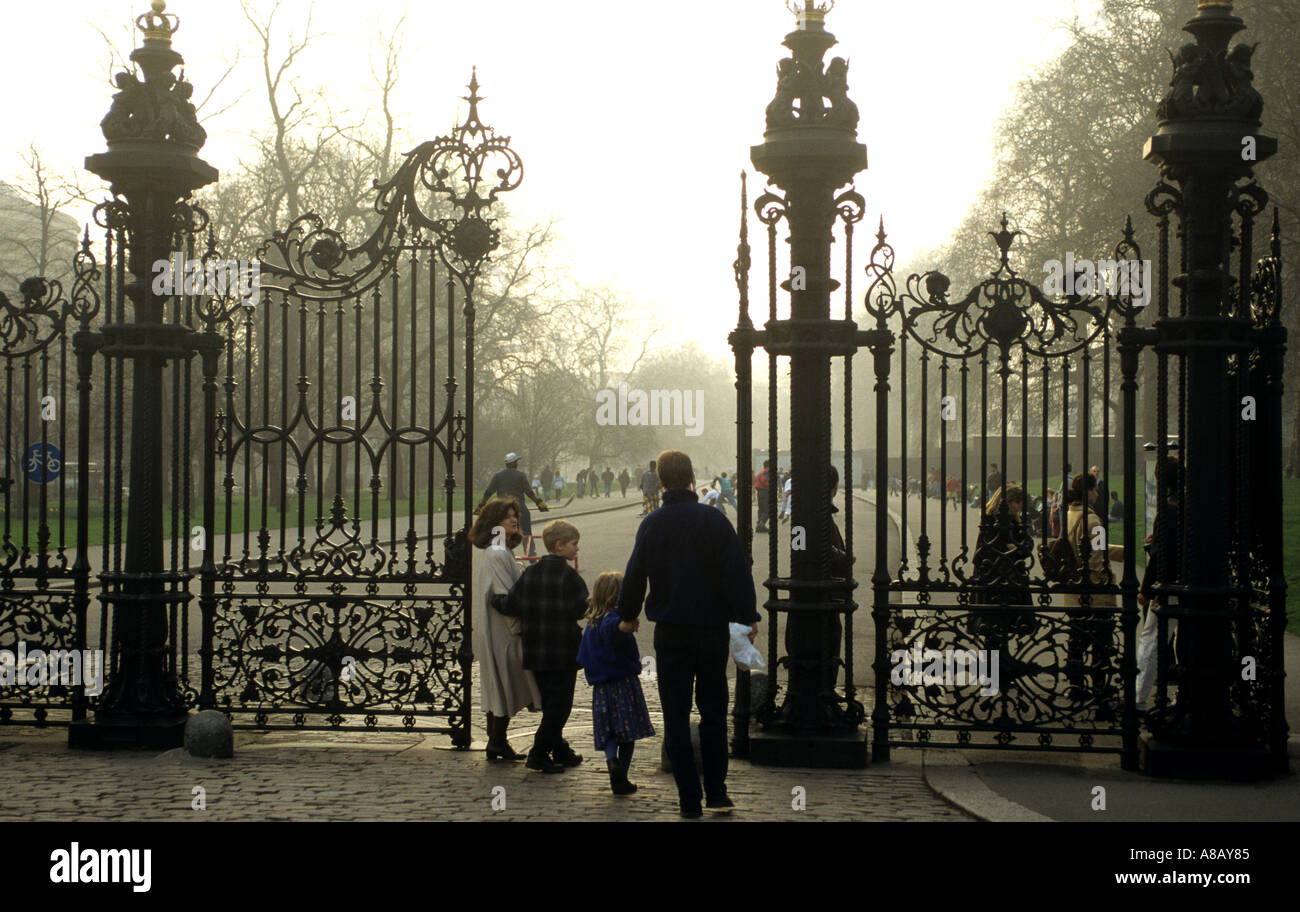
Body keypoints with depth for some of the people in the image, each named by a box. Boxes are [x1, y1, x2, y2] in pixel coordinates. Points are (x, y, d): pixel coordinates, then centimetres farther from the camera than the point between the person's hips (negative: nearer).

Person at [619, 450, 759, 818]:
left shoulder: (652, 524, -1)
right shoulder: (714, 520, -6)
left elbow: (634, 575, 6)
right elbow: (738, 572, -9)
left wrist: (628, 615, 21)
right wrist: (748, 617, 0)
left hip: (670, 634, 0)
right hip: (713, 631, 0)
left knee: (676, 717, 5)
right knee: (713, 712, 13)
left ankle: (690, 801, 4)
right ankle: (716, 794, 11)